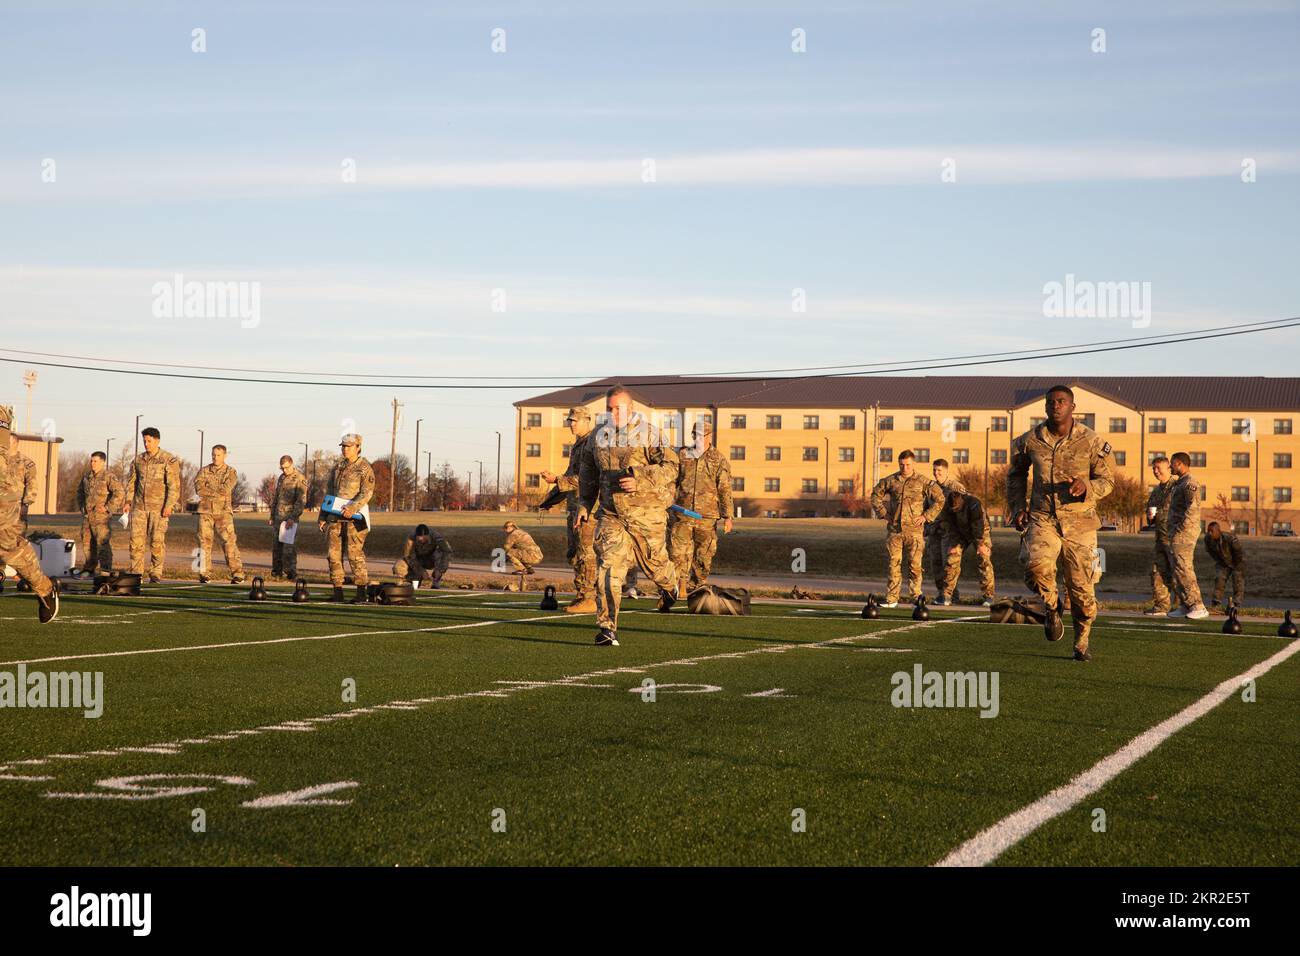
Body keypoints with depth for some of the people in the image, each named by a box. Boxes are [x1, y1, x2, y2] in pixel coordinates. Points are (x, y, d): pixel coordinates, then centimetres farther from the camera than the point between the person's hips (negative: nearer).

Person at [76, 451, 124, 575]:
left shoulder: (109, 477, -10)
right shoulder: (86, 476, 13)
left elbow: (119, 493, -18)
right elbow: (80, 491, 30)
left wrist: (108, 507, -17)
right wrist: (81, 505, 18)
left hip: (102, 517, -7)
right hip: (87, 516, 7)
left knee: (103, 543, -10)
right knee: (87, 543, 12)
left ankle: (105, 570, -9)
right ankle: (88, 568, 21)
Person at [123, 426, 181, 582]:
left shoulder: (169, 460, -4)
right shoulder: (138, 460, 11)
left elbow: (174, 485, -9)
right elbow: (131, 481, 17)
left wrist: (169, 505, -16)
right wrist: (128, 501, 7)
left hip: (159, 507, -4)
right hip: (140, 505, 4)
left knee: (157, 541, -2)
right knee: (136, 539, -2)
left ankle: (156, 574, 6)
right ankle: (136, 573, 3)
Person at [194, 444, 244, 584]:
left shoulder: (231, 472, 6)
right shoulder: (204, 471, 11)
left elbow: (226, 489, -11)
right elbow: (198, 487, -7)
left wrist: (208, 488, -5)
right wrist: (218, 492, -11)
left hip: (223, 511, -2)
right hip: (205, 511, 2)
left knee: (229, 541, -9)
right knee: (204, 541, 0)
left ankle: (238, 574, -9)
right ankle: (205, 574, 6)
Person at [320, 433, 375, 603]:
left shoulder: (365, 468, -2)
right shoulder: (337, 467, 18)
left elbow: (367, 493, -12)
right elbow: (329, 493, 21)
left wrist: (353, 507, -27)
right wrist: (323, 517, 15)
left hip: (353, 517, -6)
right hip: (335, 517, 6)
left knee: (355, 554, -9)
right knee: (333, 554, 2)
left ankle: (361, 594, -6)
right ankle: (338, 592, 7)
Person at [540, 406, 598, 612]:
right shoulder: (577, 445, 20)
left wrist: (557, 480, -20)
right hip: (573, 505, 10)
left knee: (586, 552, -10)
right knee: (574, 554, 11)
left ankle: (589, 599, -10)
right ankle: (580, 596, 16)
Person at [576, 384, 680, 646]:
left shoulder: (648, 433, -7)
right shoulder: (599, 437, 8)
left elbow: (670, 466, -15)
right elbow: (587, 472, 24)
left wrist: (640, 479, -27)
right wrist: (584, 504, 20)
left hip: (646, 513, -3)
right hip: (611, 514, 3)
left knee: (653, 561, 13)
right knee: (608, 567, -10)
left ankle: (669, 585, 51)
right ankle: (607, 628, -12)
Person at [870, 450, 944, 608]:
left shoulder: (923, 482, 0)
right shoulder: (891, 481, 7)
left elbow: (939, 500, 3)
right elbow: (875, 494, 19)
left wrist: (926, 516, -3)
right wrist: (883, 513, 10)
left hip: (914, 529, -2)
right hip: (894, 529, 2)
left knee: (915, 564, -3)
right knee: (894, 564, 2)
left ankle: (915, 597, 7)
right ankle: (891, 599, 5)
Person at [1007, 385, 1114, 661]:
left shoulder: (1091, 441, -3)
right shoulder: (1030, 440, 1)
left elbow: (1107, 481, 4)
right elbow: (1016, 474, 19)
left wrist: (1086, 486, -18)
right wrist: (1018, 507, 8)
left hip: (1079, 522, 0)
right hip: (1043, 518, 0)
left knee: (1081, 586, 3)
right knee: (1037, 566, -27)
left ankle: (1082, 642, 25)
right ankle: (1051, 608, 4)